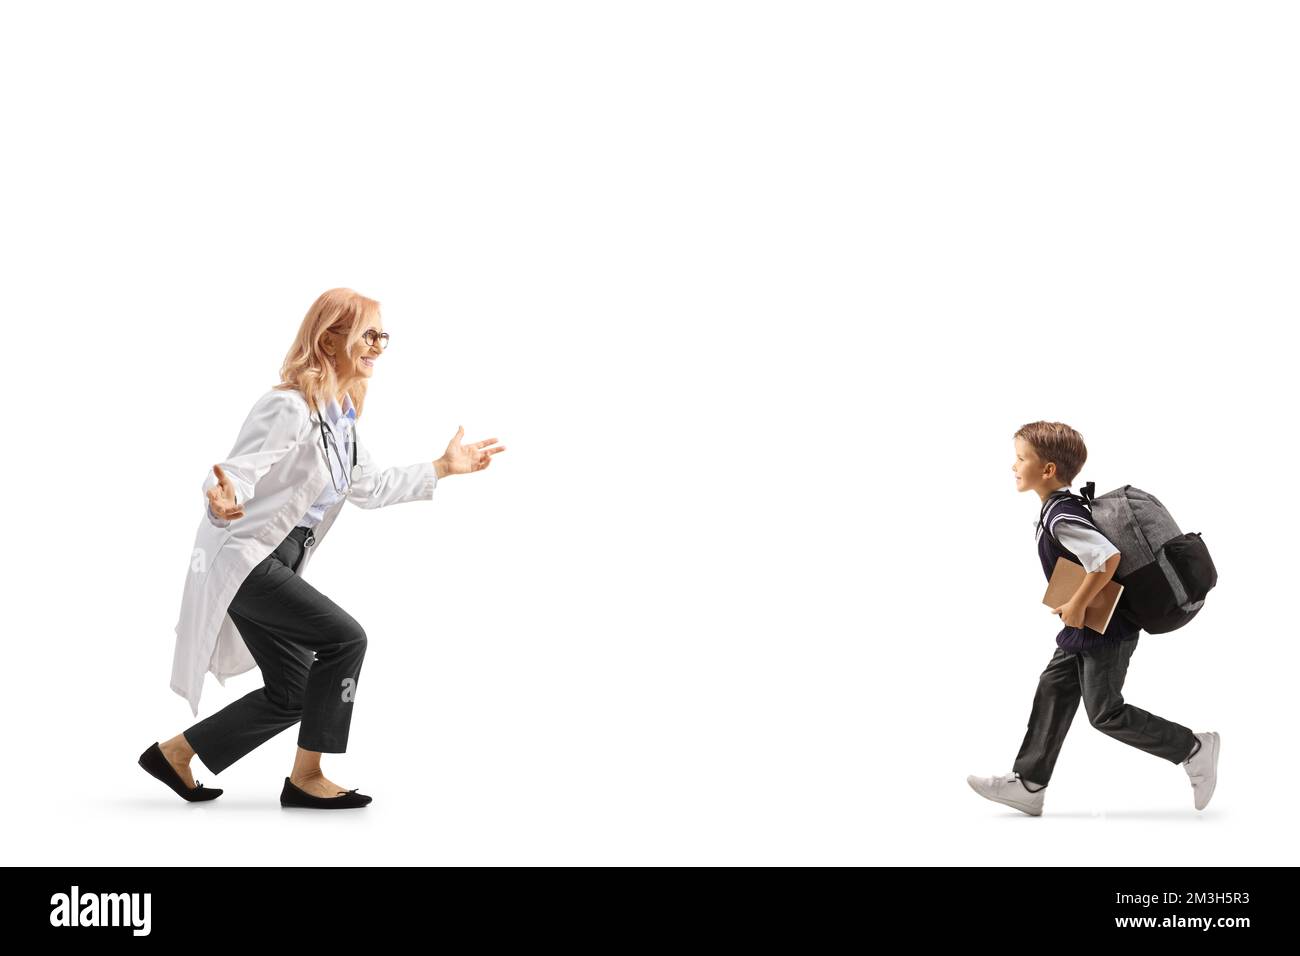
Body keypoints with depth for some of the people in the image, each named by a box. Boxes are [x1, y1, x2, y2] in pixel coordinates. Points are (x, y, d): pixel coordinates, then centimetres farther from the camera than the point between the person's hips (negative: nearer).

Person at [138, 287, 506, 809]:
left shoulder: (343, 414, 7)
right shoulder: (288, 407, -21)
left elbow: (370, 489, 21)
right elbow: (235, 473, -27)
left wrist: (444, 467, 22)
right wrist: (223, 502, -51)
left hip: (278, 564, 10)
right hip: (240, 559, -10)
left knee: (291, 694, 13)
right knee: (344, 638, -19)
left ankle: (175, 753, 25)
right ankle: (306, 777, -7)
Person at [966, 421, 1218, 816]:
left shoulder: (1060, 517, -25)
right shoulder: (1062, 507, 7)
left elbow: (1108, 557, -37)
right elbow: (1093, 552, 22)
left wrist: (1077, 605, -27)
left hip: (1106, 632, -10)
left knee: (1105, 712, 0)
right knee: (1053, 692, 9)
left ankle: (1194, 749, 13)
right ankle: (1028, 784, 14)